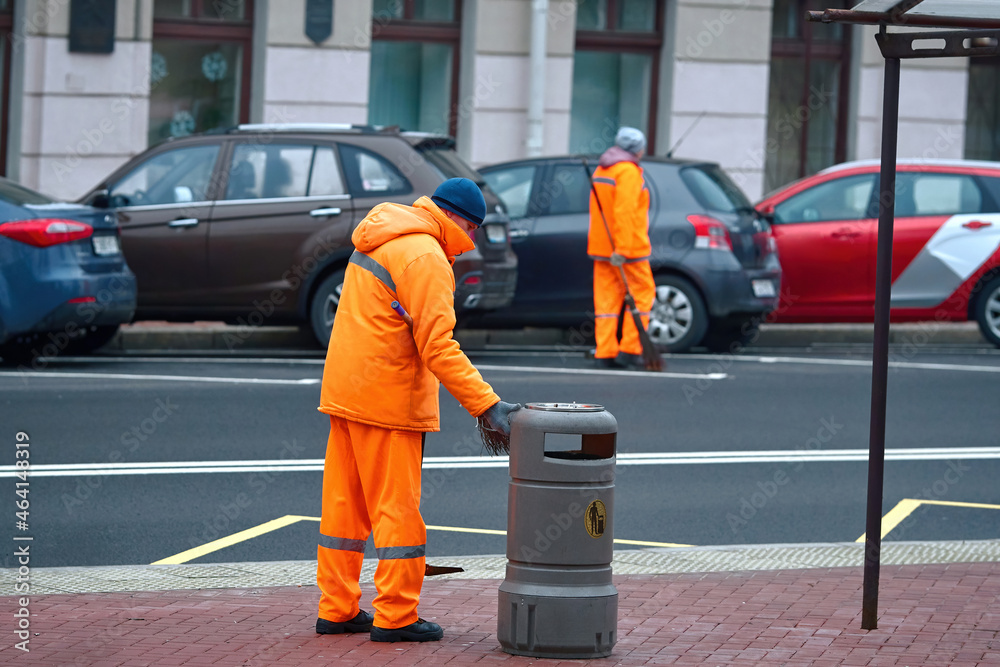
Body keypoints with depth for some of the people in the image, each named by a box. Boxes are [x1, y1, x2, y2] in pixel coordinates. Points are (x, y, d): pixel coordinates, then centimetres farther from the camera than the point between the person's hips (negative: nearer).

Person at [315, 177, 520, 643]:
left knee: (345, 503, 12)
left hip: (344, 390, 9)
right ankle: (395, 617, 0)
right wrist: (487, 404, -21)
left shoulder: (377, 244, 16)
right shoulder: (425, 256, -15)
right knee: (397, 507, -3)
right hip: (388, 400, -9)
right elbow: (438, 347, -20)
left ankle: (337, 609, 16)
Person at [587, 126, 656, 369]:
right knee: (641, 294, 1)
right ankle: (630, 349, -4)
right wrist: (623, 248, -24)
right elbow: (624, 211, -21)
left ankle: (605, 353, 1)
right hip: (627, 248, -8)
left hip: (602, 247, 8)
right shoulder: (628, 171, -13)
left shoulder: (602, 169, 17)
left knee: (607, 297, 5)